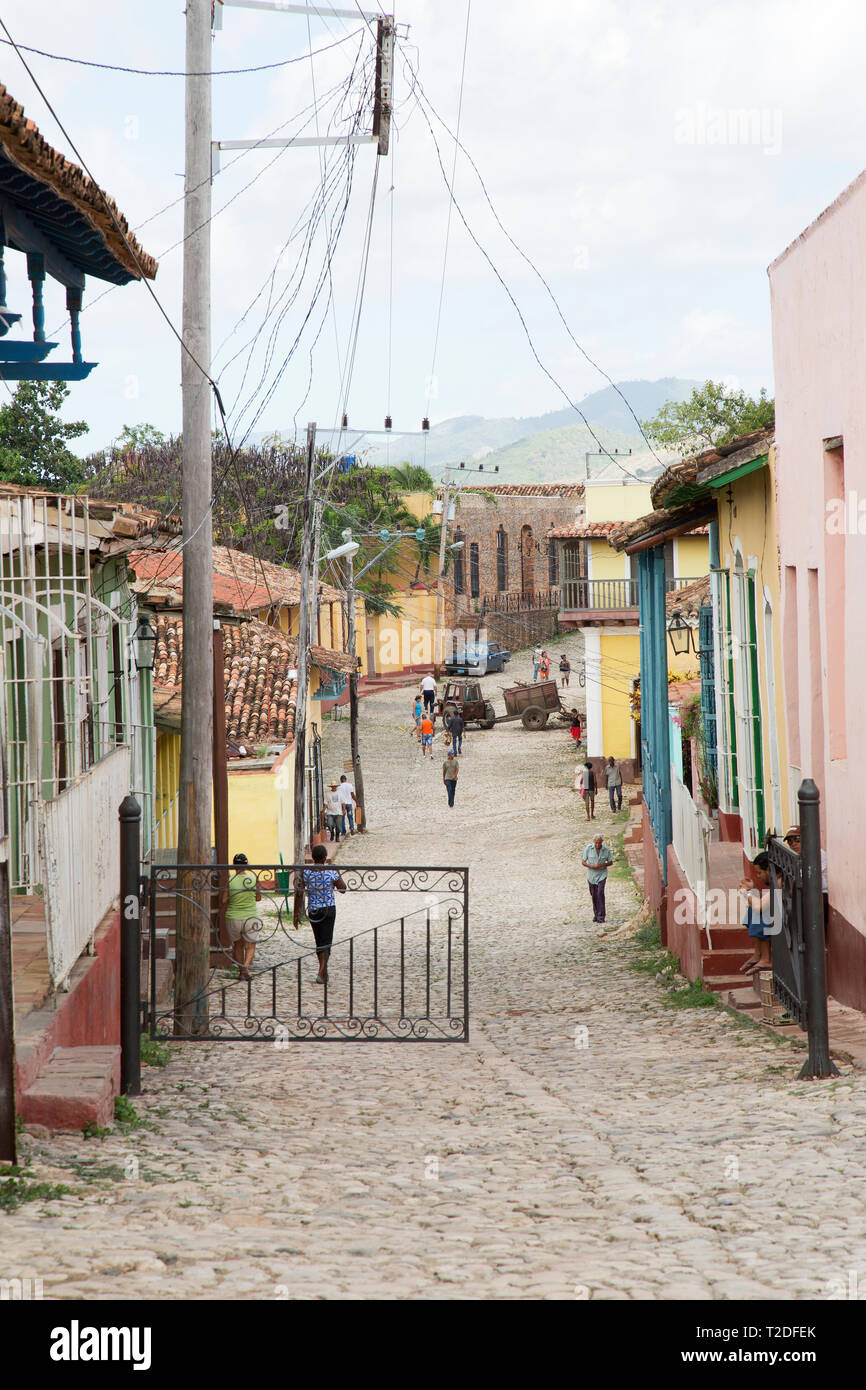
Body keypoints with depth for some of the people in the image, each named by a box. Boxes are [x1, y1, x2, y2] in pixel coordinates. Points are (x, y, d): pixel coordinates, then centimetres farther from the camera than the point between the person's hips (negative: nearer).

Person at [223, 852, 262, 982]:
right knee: (250, 945, 10)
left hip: (233, 918, 0)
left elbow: (224, 901, -3)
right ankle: (246, 967, -14)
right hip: (250, 917, 0)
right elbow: (258, 898, 6)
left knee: (238, 945, 19)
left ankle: (241, 972, 24)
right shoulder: (253, 878, -6)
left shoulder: (230, 880, -9)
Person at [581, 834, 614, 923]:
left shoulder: (606, 849, -6)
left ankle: (601, 916, -13)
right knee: (594, 896, 8)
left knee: (600, 894, -15)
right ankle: (596, 914, 23)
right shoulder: (588, 848, -8)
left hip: (601, 875, -1)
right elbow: (583, 862, -4)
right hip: (591, 875, 1)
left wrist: (603, 865, -15)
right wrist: (592, 866, -20)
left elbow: (610, 862, 5)